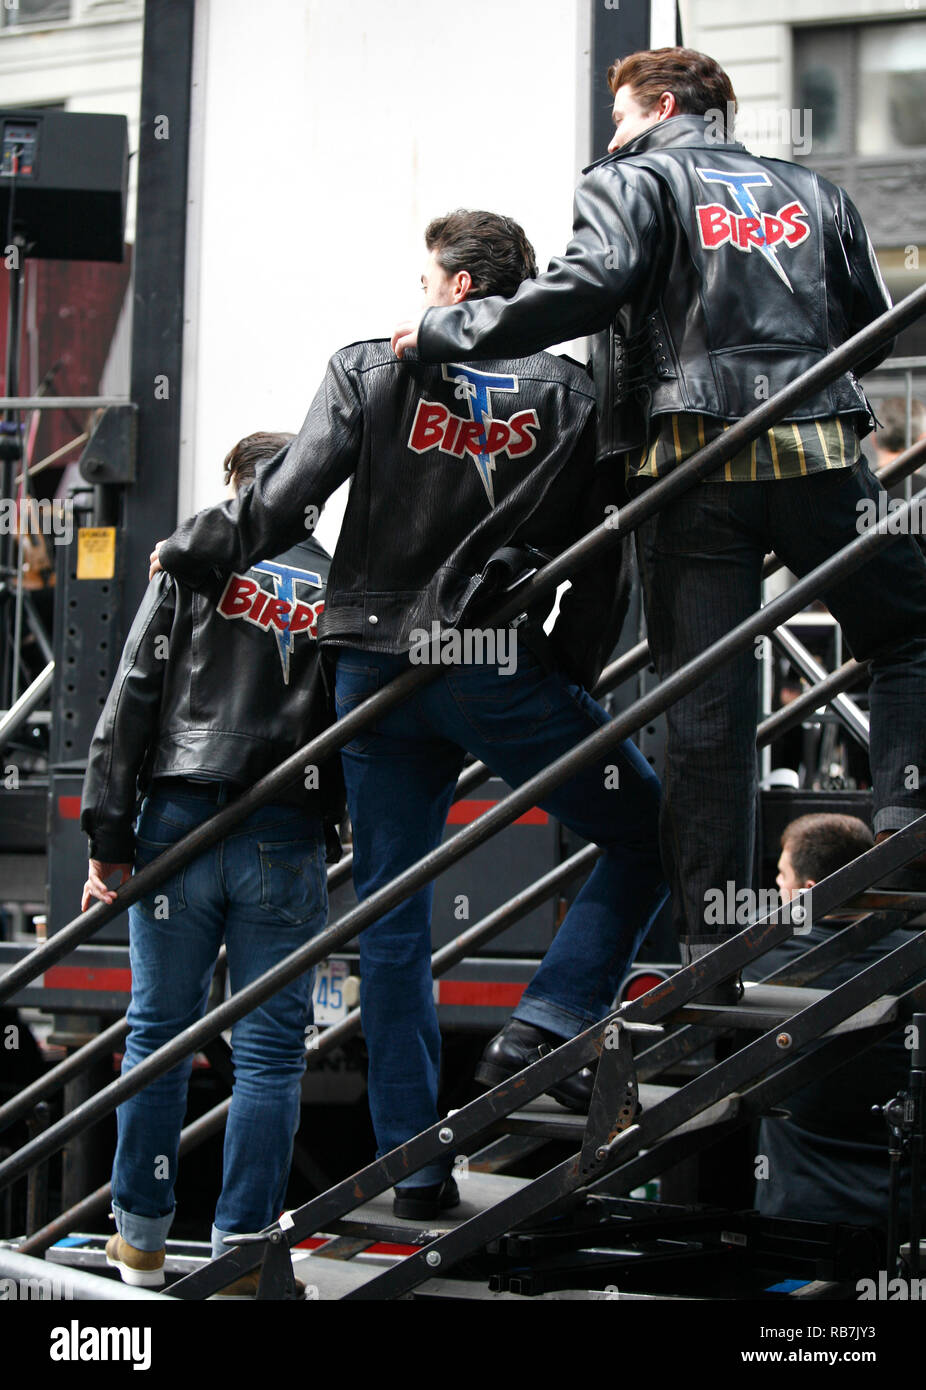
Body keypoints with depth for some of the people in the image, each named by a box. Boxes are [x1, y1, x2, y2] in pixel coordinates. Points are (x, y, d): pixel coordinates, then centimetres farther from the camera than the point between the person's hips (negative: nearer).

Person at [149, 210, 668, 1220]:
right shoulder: (573, 397, 6)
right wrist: (572, 680, 14)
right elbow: (604, 562, 4)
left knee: (390, 916, 8)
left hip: (379, 668, 2)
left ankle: (414, 1165, 8)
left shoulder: (372, 370, 3)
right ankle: (541, 1031, -3)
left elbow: (285, 500, -3)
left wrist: (188, 552, 13)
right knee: (650, 835, 13)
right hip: (503, 669, -2)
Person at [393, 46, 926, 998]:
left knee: (705, 704, -2)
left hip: (693, 460, -2)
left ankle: (710, 943, -2)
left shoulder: (634, 183, 7)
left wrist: (449, 333, -5)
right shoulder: (811, 192, 21)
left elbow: (591, 285, -12)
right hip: (818, 453, 2)